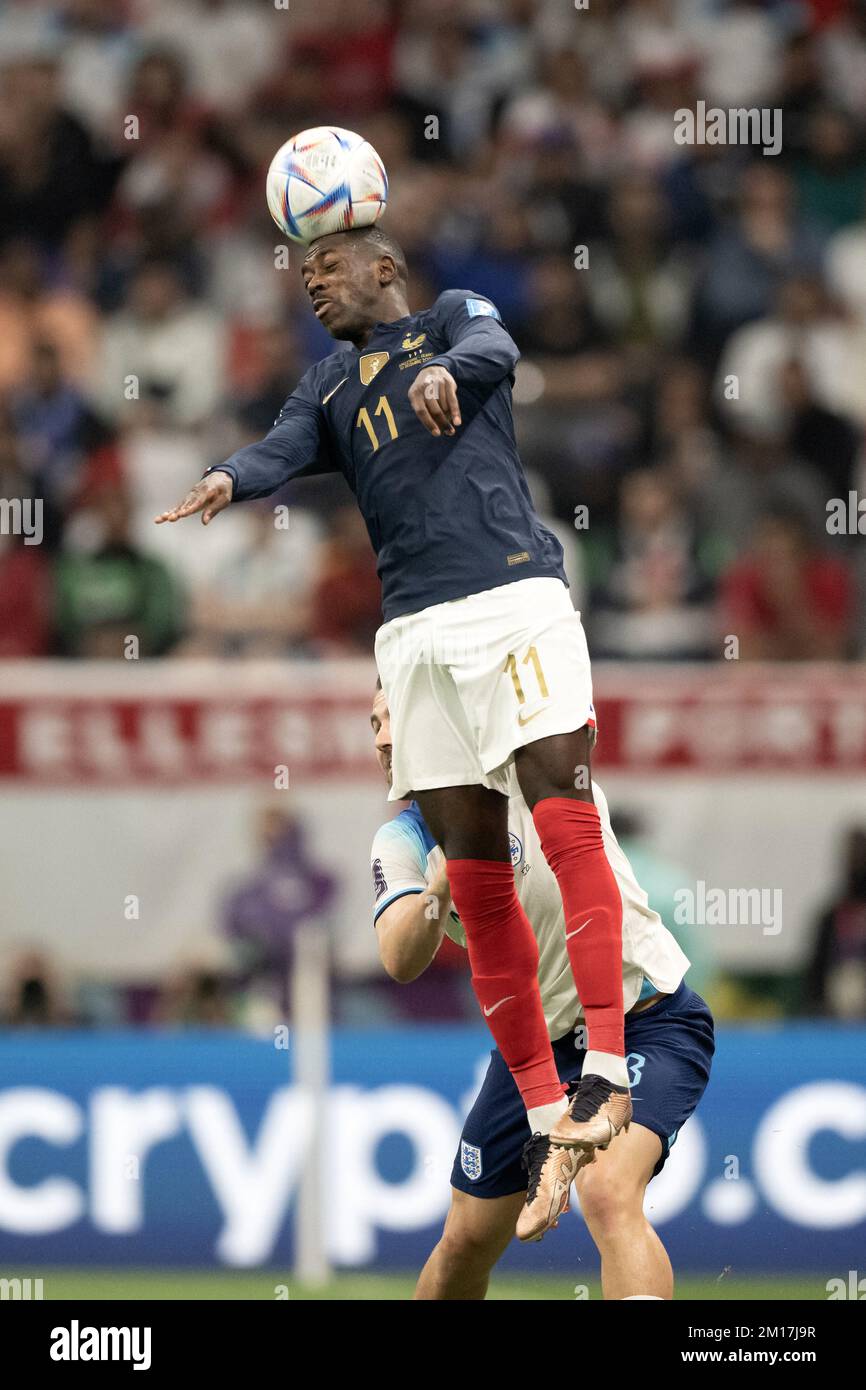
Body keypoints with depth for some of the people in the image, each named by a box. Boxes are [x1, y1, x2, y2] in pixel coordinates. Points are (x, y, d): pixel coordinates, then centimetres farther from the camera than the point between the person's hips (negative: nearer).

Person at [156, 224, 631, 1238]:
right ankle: (549, 1124, 2)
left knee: (564, 821, -16)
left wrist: (447, 368, -34)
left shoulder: (451, 317, 13)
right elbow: (286, 446, 4)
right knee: (474, 880, 0)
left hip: (511, 597, -5)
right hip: (411, 629, 5)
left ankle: (606, 1072, -22)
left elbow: (495, 349, -10)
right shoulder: (326, 386, 24)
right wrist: (230, 479, -20)